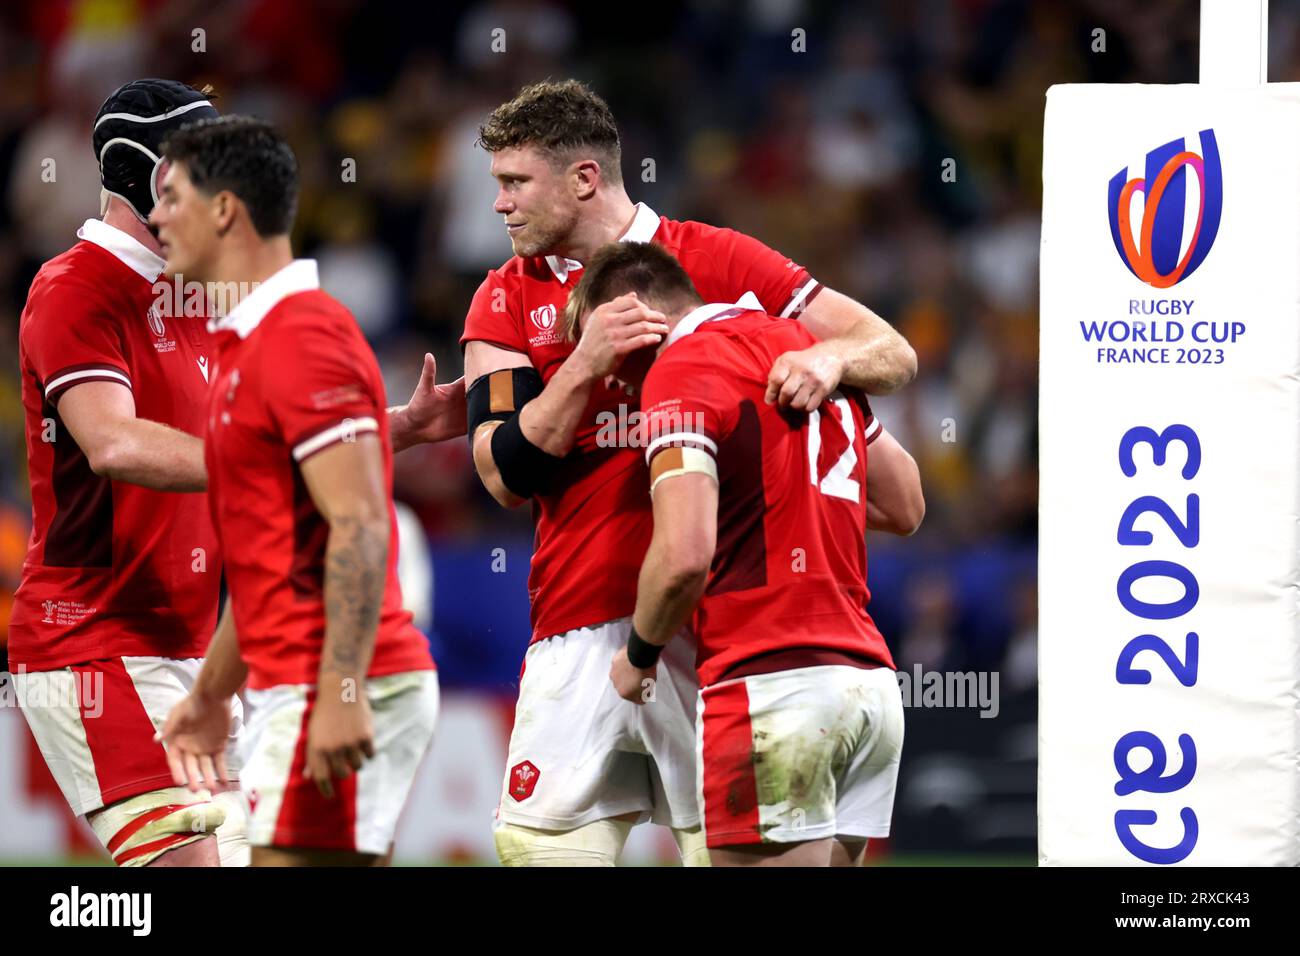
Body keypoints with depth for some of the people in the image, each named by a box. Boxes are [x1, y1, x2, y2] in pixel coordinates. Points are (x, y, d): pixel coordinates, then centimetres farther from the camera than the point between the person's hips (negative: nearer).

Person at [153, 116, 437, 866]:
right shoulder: (251, 344, 19)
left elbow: (360, 527, -21)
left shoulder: (301, 338, -13)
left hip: (339, 698, -10)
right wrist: (211, 696, 29)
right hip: (291, 689, 10)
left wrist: (342, 689, -27)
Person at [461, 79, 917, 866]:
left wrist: (830, 358, -22)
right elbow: (505, 473, -2)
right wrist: (586, 364, -15)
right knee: (540, 842, -4)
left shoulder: (718, 261, 3)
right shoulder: (507, 301, 10)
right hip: (580, 626, 2)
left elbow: (895, 354, 1)